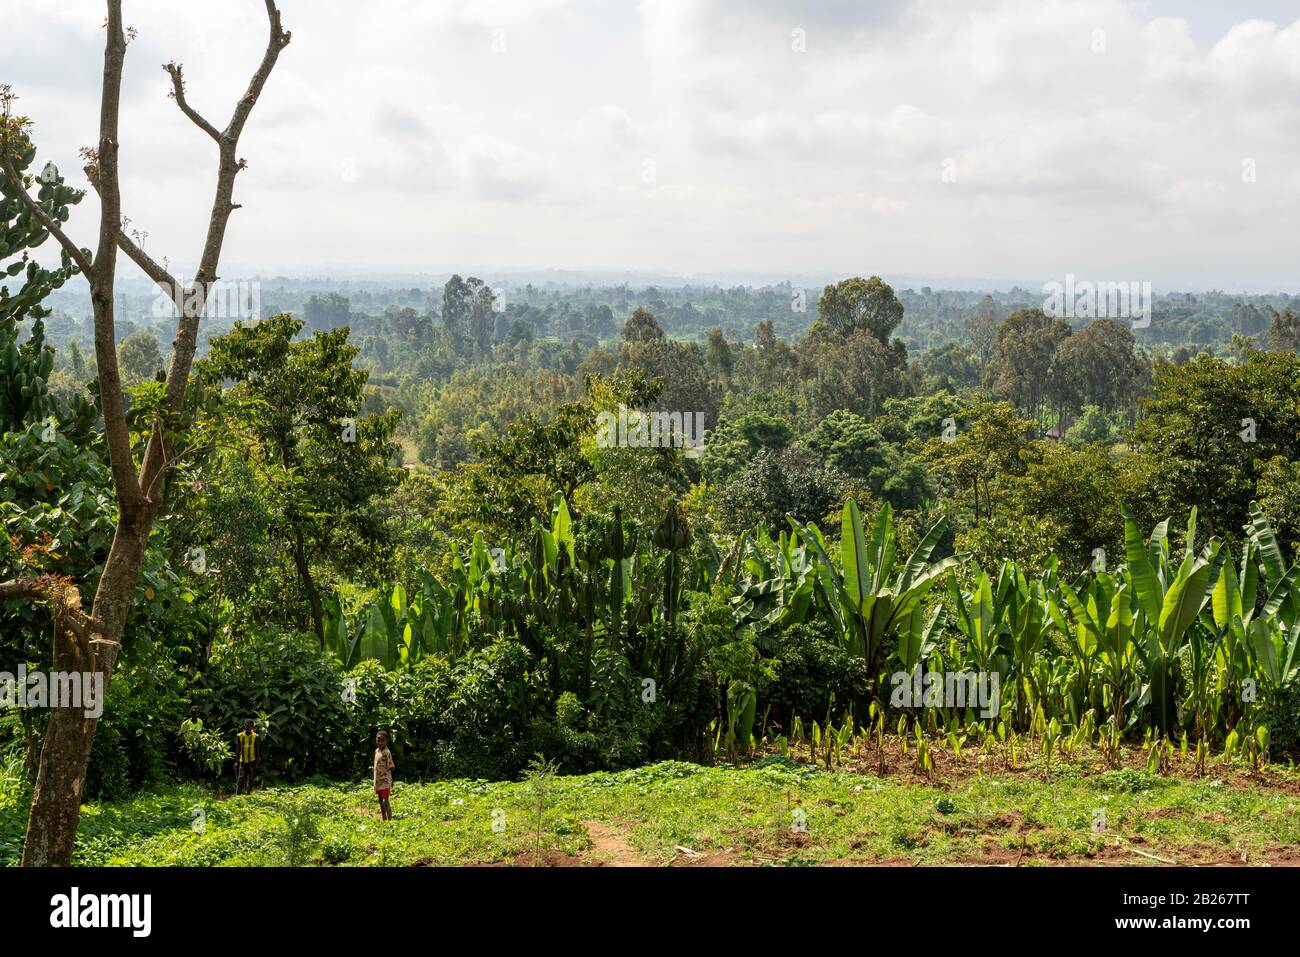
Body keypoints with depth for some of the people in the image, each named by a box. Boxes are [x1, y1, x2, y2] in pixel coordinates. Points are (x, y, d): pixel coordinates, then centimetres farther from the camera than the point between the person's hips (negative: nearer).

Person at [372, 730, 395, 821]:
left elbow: (391, 768, -12)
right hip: (378, 781, 8)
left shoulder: (387, 753, -14)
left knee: (385, 801, -15)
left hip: (385, 781, -8)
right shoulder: (376, 751, 9)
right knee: (381, 801, 16)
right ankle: (384, 820, 27)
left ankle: (390, 820, -17)